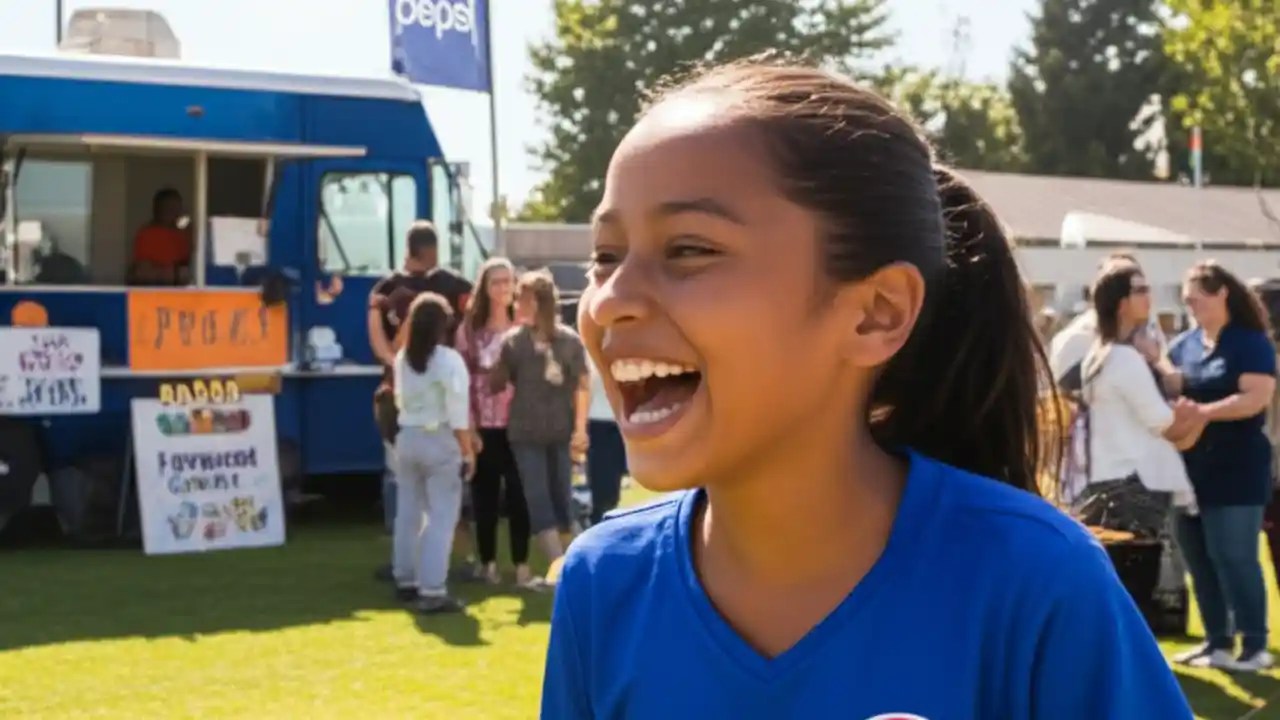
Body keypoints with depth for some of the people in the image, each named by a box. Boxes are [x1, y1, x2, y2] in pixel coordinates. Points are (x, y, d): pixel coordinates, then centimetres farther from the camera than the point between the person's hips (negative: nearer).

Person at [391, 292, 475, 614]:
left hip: (407, 438, 6)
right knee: (442, 518, -3)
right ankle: (432, 591, -7)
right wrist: (468, 451, -10)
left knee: (408, 513, 15)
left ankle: (406, 580, 25)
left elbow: (400, 398, 7)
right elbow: (458, 413, -14)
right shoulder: (449, 360, -13)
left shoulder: (402, 358, 6)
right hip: (440, 441, -6)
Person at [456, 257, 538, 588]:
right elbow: (462, 380, 1)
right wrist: (469, 428, -5)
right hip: (484, 426, 0)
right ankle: (488, 564, 18)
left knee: (519, 496, -2)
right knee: (486, 497, 8)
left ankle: (522, 566, 3)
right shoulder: (470, 328, 4)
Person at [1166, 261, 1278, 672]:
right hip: (1191, 469, 7)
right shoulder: (1185, 344, 11)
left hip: (1235, 470, -6)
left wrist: (1200, 411, -23)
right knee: (1200, 560, 9)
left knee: (1233, 557, -6)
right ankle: (1218, 642, 19)